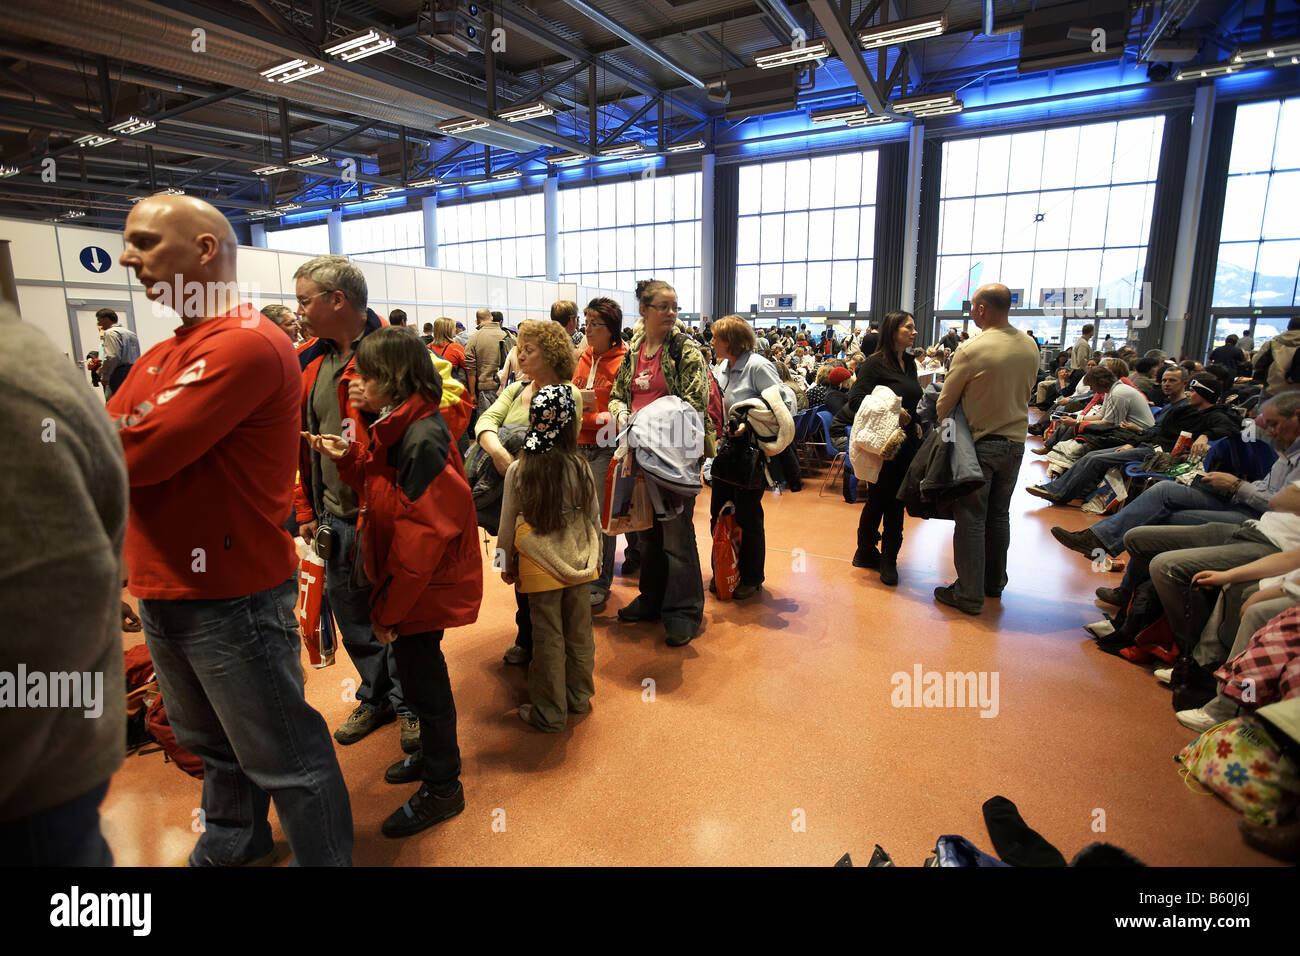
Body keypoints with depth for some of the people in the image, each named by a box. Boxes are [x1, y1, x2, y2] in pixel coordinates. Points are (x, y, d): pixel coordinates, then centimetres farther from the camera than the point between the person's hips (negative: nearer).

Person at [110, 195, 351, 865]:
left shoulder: (248, 345, -19)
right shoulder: (161, 354, 13)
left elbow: (131, 458, -22)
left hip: (230, 597, -9)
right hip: (160, 589, 9)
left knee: (283, 760, 6)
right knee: (212, 744, 27)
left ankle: (323, 858, 26)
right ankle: (232, 844, 49)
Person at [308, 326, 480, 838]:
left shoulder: (423, 439, -24)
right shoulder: (399, 428, 6)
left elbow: (421, 534, -25)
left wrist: (390, 607, -18)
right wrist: (349, 459, -1)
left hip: (425, 586, -9)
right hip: (411, 583, 9)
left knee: (423, 682, 6)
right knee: (420, 675, 23)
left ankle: (442, 788, 26)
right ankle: (433, 753, 45)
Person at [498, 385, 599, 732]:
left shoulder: (518, 470, -13)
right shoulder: (580, 467, -9)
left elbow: (507, 524, -4)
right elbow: (594, 518, 2)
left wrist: (506, 564, 12)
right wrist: (596, 558, 18)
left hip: (540, 568, -2)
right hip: (579, 563, 2)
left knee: (548, 638, 9)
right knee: (579, 631, 17)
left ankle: (550, 712, 24)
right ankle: (579, 696, 35)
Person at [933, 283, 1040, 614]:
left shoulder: (971, 350, -17)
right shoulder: (1030, 347, 2)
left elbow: (945, 401, -8)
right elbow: (1026, 393, 13)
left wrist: (944, 426, 10)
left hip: (981, 443, -6)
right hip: (1016, 441, 6)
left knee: (971, 518, 1)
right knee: (999, 515, 17)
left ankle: (969, 594, 5)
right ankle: (995, 582, 30)